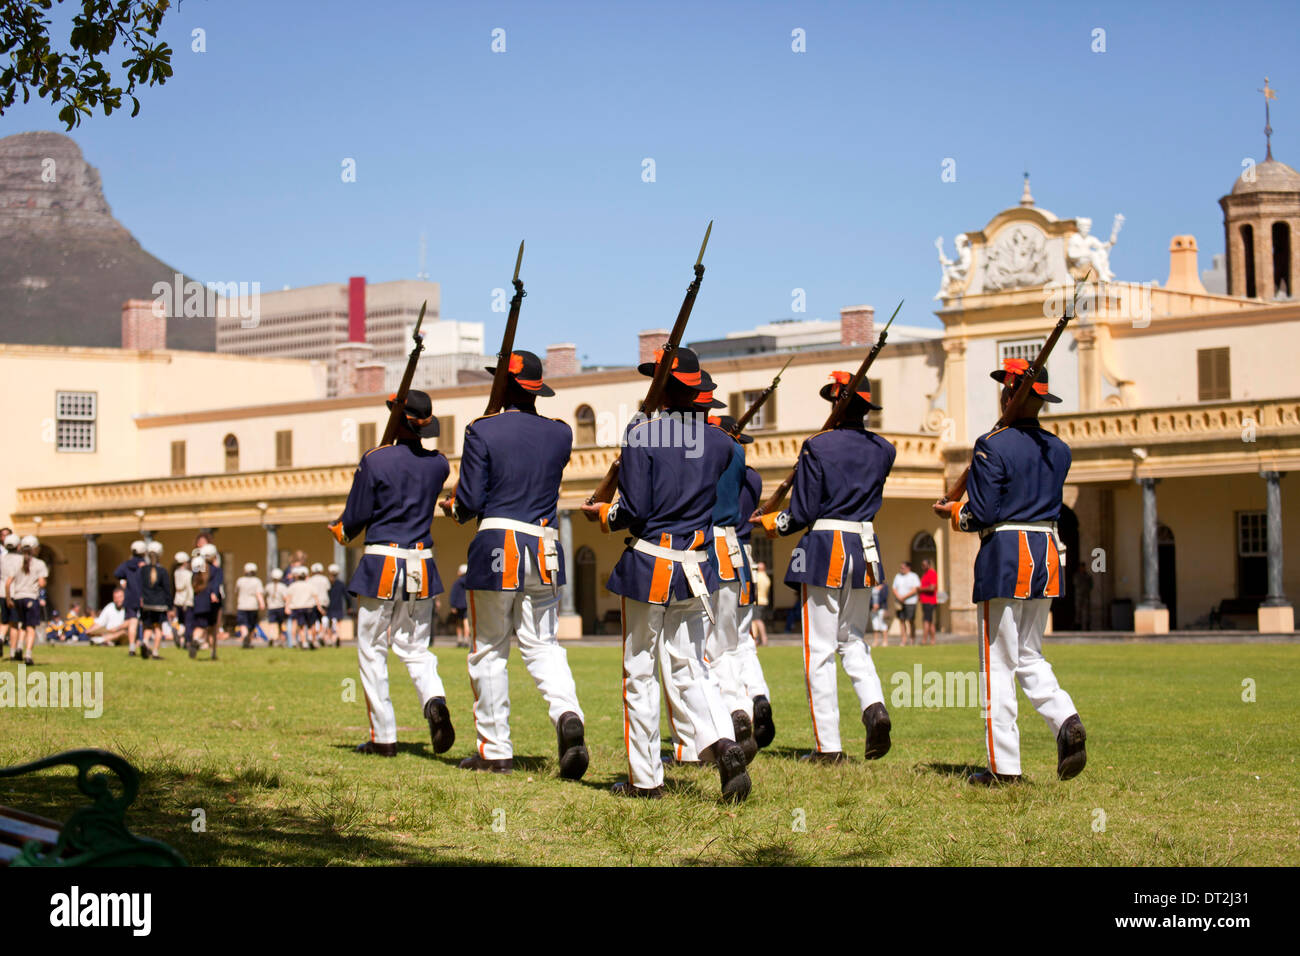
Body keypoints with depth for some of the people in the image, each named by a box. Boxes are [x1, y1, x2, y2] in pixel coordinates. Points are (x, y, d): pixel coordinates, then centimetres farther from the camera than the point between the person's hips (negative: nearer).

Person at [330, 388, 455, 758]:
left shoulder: (375, 460, -10)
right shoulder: (439, 464, 3)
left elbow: (356, 517, -4)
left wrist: (339, 530, 17)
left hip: (380, 564, -4)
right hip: (421, 566, 4)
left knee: (372, 651, 7)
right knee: (415, 648, 15)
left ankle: (383, 737, 6)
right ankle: (434, 700, -15)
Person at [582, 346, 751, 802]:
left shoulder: (642, 433, -11)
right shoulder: (719, 440, 5)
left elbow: (634, 510, -13)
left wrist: (603, 514, 6)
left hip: (647, 566, -4)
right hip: (695, 570, 4)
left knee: (640, 674, 6)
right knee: (690, 668, 11)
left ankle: (645, 778, 11)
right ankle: (723, 743, -13)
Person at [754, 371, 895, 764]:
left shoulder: (818, 447, -10)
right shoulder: (882, 450, 6)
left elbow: (802, 514, -9)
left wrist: (767, 522, 9)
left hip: (824, 551, -5)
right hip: (864, 553, 5)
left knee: (819, 650, 1)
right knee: (854, 642, 18)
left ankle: (828, 746, 1)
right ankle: (874, 706, -9)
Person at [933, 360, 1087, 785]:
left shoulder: (992, 446, -12)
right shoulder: (1058, 449, 8)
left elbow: (982, 515, -14)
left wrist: (952, 512, 7)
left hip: (1005, 557, -6)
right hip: (1046, 557, 6)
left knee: (998, 664, 1)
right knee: (1029, 656, 18)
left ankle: (1004, 766, 2)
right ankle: (1066, 721, -7)